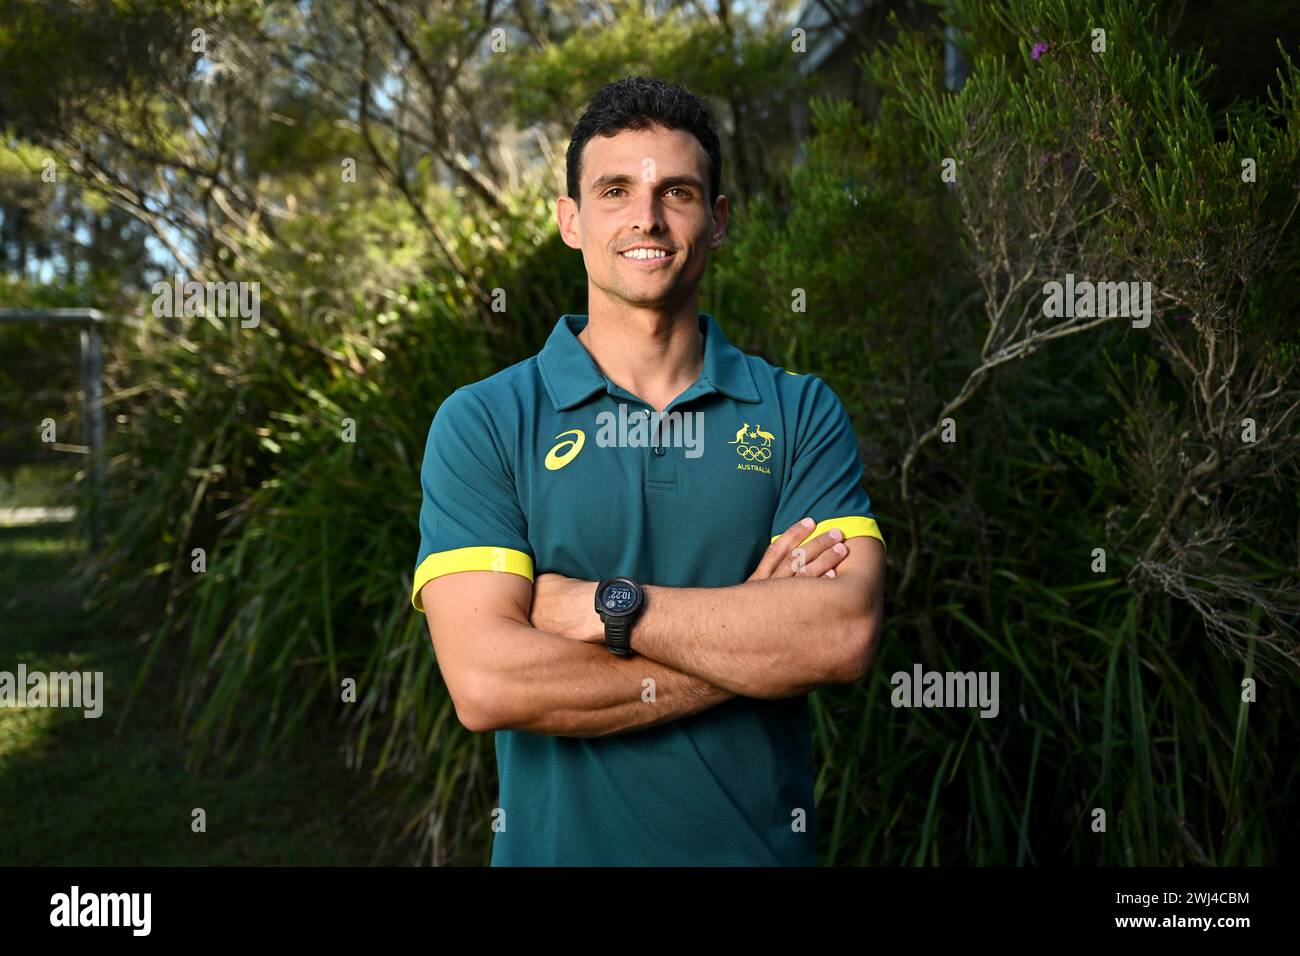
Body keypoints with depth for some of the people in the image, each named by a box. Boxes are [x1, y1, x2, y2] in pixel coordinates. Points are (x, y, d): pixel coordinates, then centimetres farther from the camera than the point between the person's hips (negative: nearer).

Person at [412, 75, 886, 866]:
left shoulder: (801, 412, -1)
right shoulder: (482, 421, -7)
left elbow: (846, 635, -15)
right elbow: (487, 682, -18)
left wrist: (603, 606, -19)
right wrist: (753, 635, -16)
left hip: (764, 840, 2)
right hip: (559, 842, -1)